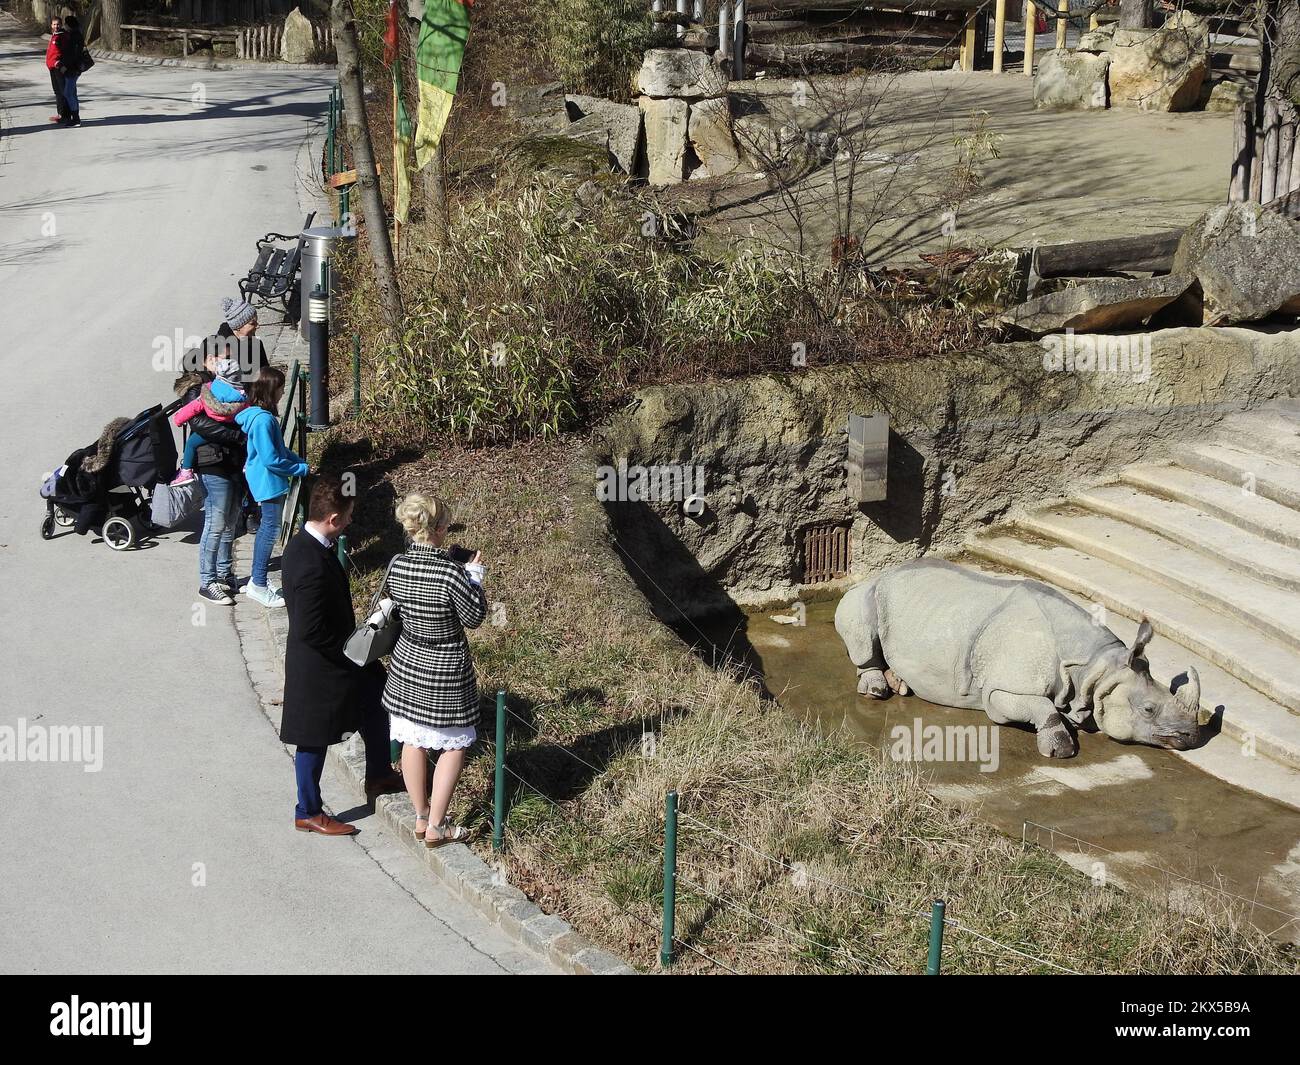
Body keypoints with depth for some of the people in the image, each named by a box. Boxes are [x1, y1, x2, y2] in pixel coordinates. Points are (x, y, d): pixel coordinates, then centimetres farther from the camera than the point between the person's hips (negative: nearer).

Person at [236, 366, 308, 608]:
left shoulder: (257, 414, 7)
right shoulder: (263, 420, -25)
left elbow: (279, 449, 17)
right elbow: (271, 459, -25)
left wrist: (300, 461, 8)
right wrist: (301, 469, -15)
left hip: (267, 481, 11)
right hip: (269, 482, -11)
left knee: (266, 528, 18)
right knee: (271, 529, -2)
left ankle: (257, 581, 27)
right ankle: (259, 586, 6)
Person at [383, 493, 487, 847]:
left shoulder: (397, 566, -8)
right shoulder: (450, 571, -26)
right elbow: (474, 618, -15)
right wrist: (474, 576, -3)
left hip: (407, 661, 6)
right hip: (445, 668, -6)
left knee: (413, 741, 18)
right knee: (453, 745, 11)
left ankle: (421, 817, 31)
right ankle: (436, 827, 13)